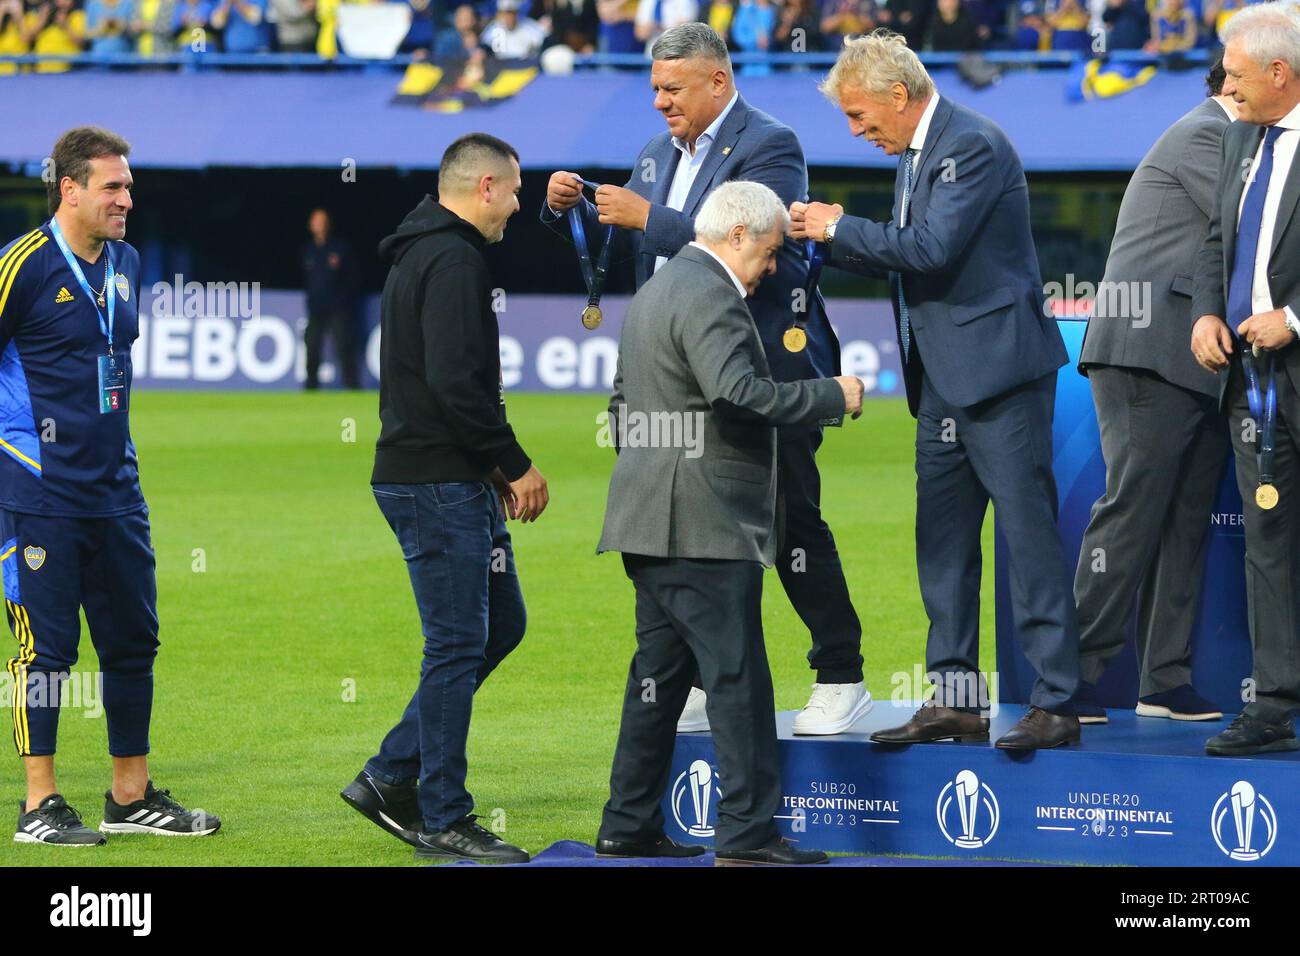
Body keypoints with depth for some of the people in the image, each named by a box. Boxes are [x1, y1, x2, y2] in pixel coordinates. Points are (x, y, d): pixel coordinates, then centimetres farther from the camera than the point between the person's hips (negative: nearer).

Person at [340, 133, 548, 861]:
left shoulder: (421, 254, 18)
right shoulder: (453, 261, -16)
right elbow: (455, 382, -24)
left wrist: (497, 467, 15)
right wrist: (516, 465, -14)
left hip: (452, 481, 11)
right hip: (440, 484, -11)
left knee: (500, 623, 16)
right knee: (458, 647, -5)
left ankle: (391, 777, 18)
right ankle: (443, 820, 1)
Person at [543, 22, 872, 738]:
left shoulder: (769, 147, -8)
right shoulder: (658, 155, 16)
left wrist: (646, 217, -21)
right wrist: (569, 208, 0)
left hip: (765, 368, -8)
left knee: (790, 519, -5)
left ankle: (841, 680, 3)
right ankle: (711, 687, 15)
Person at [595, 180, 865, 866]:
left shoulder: (655, 291, 20)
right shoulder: (708, 297, -13)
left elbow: (622, 406, 27)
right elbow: (738, 391, -27)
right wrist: (834, 396, -18)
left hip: (651, 520, 10)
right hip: (703, 525, -10)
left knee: (660, 674, 12)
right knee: (738, 678, -8)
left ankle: (628, 827, 14)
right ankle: (748, 831, -9)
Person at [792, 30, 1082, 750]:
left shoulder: (973, 146, -14)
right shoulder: (915, 153, 16)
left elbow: (932, 248, -23)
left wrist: (839, 227, -12)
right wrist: (829, 240, 8)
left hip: (998, 368, -10)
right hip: (944, 380, 10)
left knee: (1028, 533, -8)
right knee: (941, 541, 10)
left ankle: (1055, 703, -7)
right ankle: (956, 700, 14)